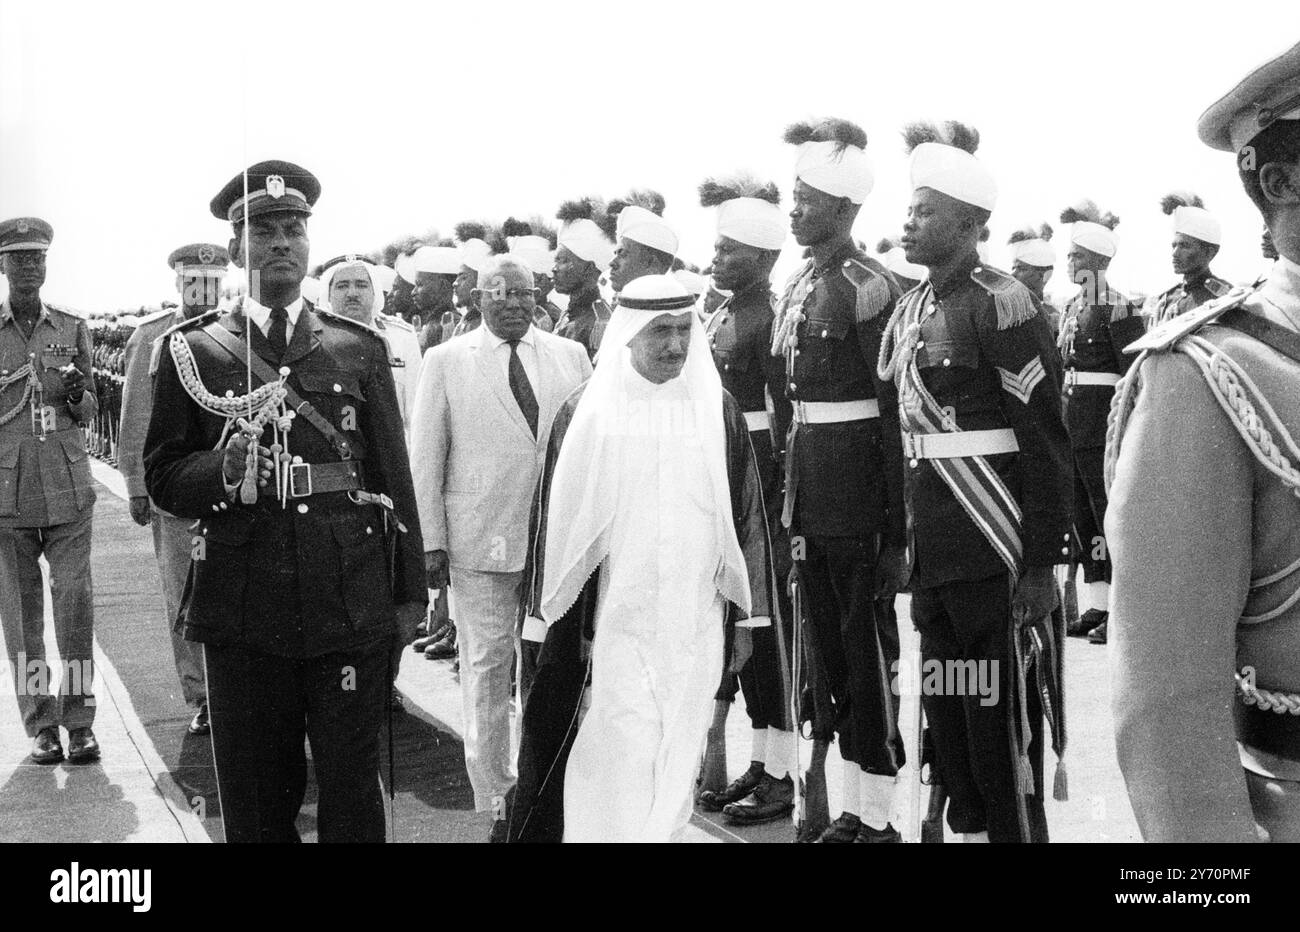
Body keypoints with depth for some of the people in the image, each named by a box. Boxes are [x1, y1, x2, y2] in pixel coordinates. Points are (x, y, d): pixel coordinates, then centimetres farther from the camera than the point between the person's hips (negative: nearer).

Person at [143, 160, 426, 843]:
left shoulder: (360, 347, 9)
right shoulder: (192, 351, 5)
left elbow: (393, 474, 10)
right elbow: (162, 475, 3)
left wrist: (409, 591, 8)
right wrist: (223, 473, -18)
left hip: (351, 604, 1)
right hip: (243, 607, 0)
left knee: (352, 785, 6)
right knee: (255, 800, 8)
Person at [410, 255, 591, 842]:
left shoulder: (569, 356, 9)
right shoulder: (446, 362, 3)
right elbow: (425, 457, 3)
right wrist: (432, 541, -2)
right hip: (480, 540, -2)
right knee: (486, 667, 2)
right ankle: (496, 803, 13)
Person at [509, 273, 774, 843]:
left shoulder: (718, 410, 6)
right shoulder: (585, 413, -1)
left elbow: (745, 516, 11)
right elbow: (557, 518, 3)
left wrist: (744, 614, 10)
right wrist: (556, 619, 3)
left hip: (696, 619, 2)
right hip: (614, 619, -2)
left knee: (677, 756, 8)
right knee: (626, 755, -6)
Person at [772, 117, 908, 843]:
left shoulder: (869, 289, -13)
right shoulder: (799, 287, 12)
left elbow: (897, 413, -15)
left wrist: (895, 531, -17)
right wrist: (793, 499, 14)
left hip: (859, 497, -8)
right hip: (811, 496, 8)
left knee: (869, 652, 0)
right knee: (831, 650, 15)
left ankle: (880, 817, 11)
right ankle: (853, 806, 26)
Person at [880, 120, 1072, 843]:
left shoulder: (1003, 305, -11)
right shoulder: (911, 311, 12)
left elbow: (1048, 442, -14)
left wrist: (1042, 563, -16)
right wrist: (903, 543, 14)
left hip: (996, 556, -8)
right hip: (932, 559, 8)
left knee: (1001, 722, 0)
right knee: (947, 721, 15)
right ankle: (969, 828, 28)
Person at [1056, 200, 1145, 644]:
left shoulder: (1118, 307, -10)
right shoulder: (1071, 307, 13)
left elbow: (1135, 374, -12)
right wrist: (1060, 416, 16)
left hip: (1103, 421, -8)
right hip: (1072, 419, 8)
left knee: (1108, 509, -3)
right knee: (1082, 511, 11)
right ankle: (1095, 606, 18)